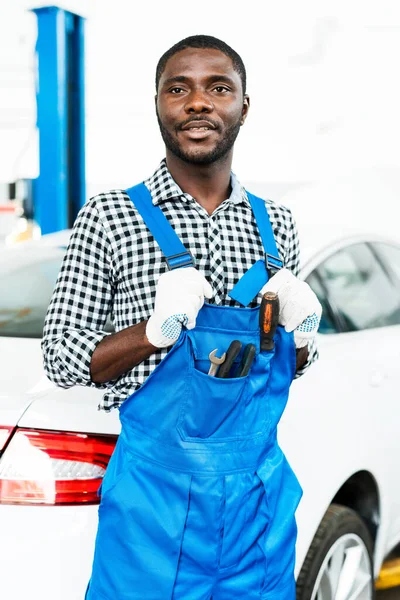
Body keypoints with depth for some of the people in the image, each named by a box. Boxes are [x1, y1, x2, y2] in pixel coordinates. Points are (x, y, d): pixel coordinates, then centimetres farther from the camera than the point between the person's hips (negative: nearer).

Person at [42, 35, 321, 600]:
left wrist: (301, 329, -6)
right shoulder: (110, 216, -6)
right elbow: (61, 358, -4)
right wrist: (157, 329, -20)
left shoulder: (276, 223, 7)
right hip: (156, 497, -4)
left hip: (262, 495, 4)